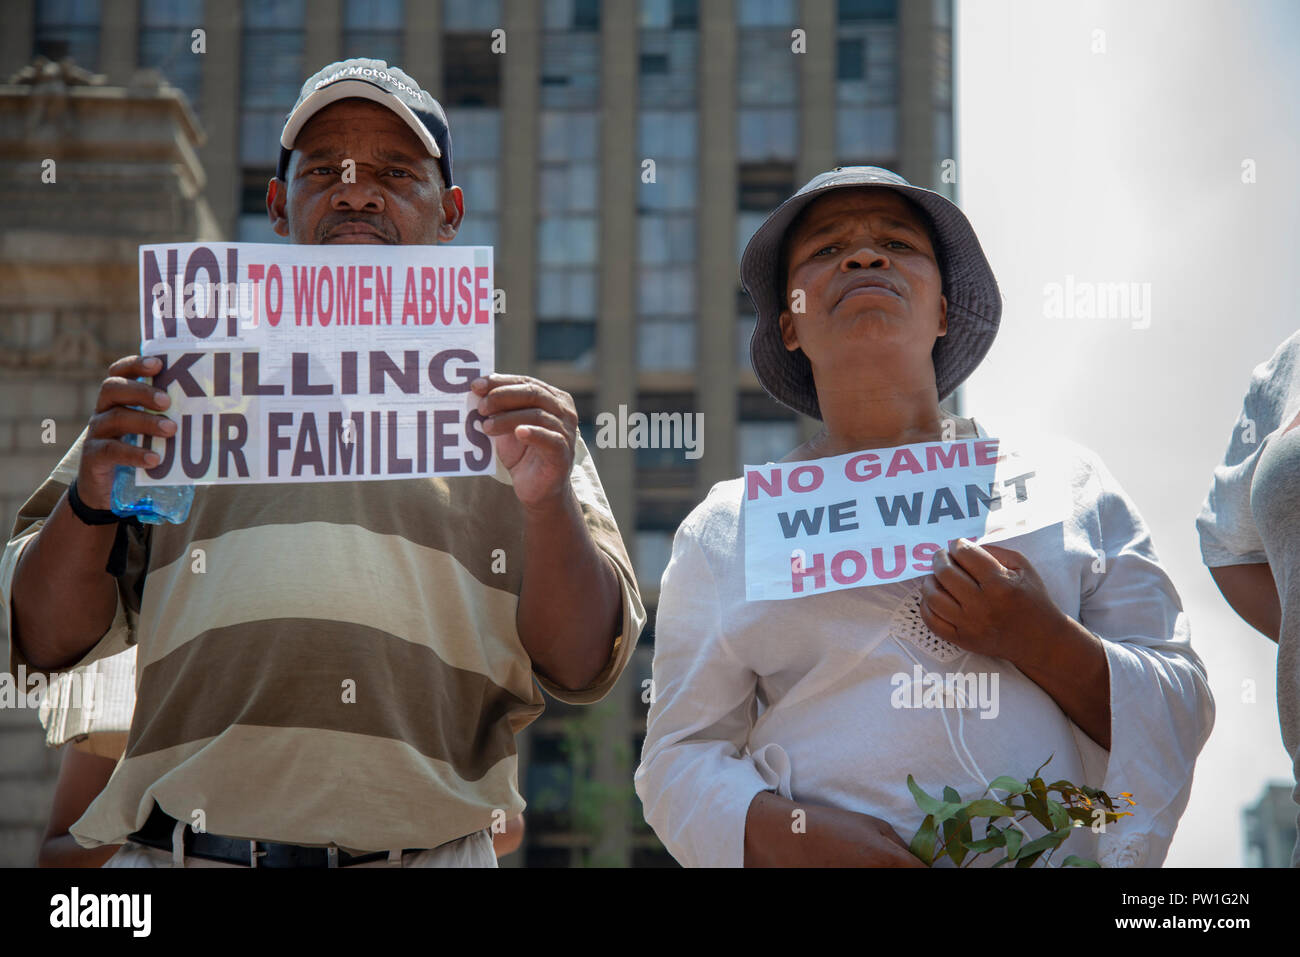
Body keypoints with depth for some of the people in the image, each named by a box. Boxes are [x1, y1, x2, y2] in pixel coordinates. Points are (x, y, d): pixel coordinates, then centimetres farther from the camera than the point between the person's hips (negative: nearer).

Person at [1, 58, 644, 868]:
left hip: (424, 851, 0)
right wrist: (92, 500, -6)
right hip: (182, 849, 0)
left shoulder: (511, 417, 13)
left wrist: (548, 504, -12)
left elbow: (582, 668, 4)